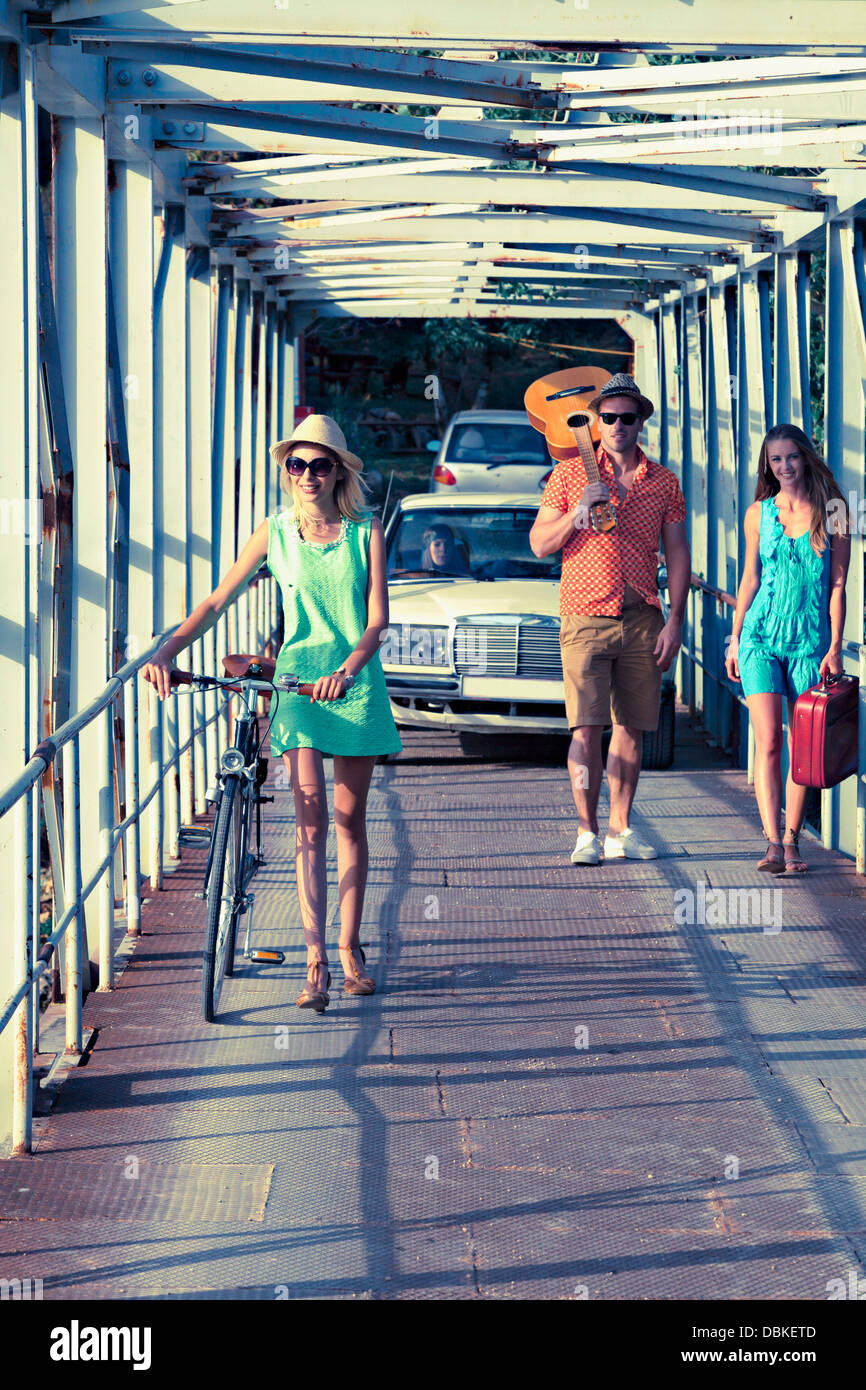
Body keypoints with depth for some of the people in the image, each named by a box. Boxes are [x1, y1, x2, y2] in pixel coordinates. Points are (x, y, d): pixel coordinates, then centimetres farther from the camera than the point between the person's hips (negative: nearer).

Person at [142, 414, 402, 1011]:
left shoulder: (366, 530, -2)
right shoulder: (276, 532, 0)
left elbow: (377, 618, -9)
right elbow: (217, 602, 1)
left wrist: (347, 670, -27)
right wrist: (166, 652, -12)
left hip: (356, 682, 0)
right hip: (298, 678, 0)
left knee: (351, 820, 7)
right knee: (311, 821, -9)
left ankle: (349, 949, 19)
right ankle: (316, 962, -13)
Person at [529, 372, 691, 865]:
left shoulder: (663, 482, 10)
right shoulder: (570, 475, 5)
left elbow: (677, 553, 11)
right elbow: (540, 544, 5)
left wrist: (675, 621, 3)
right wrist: (578, 513, -13)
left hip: (642, 622, 2)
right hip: (585, 620, -2)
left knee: (632, 726, 5)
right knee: (587, 728, -9)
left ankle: (621, 829, 12)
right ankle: (587, 832, -4)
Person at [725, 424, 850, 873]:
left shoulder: (832, 511, 1)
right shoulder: (758, 513, 6)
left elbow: (838, 584, 1)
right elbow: (750, 578, 13)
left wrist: (835, 647, -4)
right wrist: (734, 638, 11)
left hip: (810, 641, 0)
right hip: (761, 635, 1)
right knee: (768, 740, -10)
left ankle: (792, 840, 11)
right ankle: (773, 842, -14)